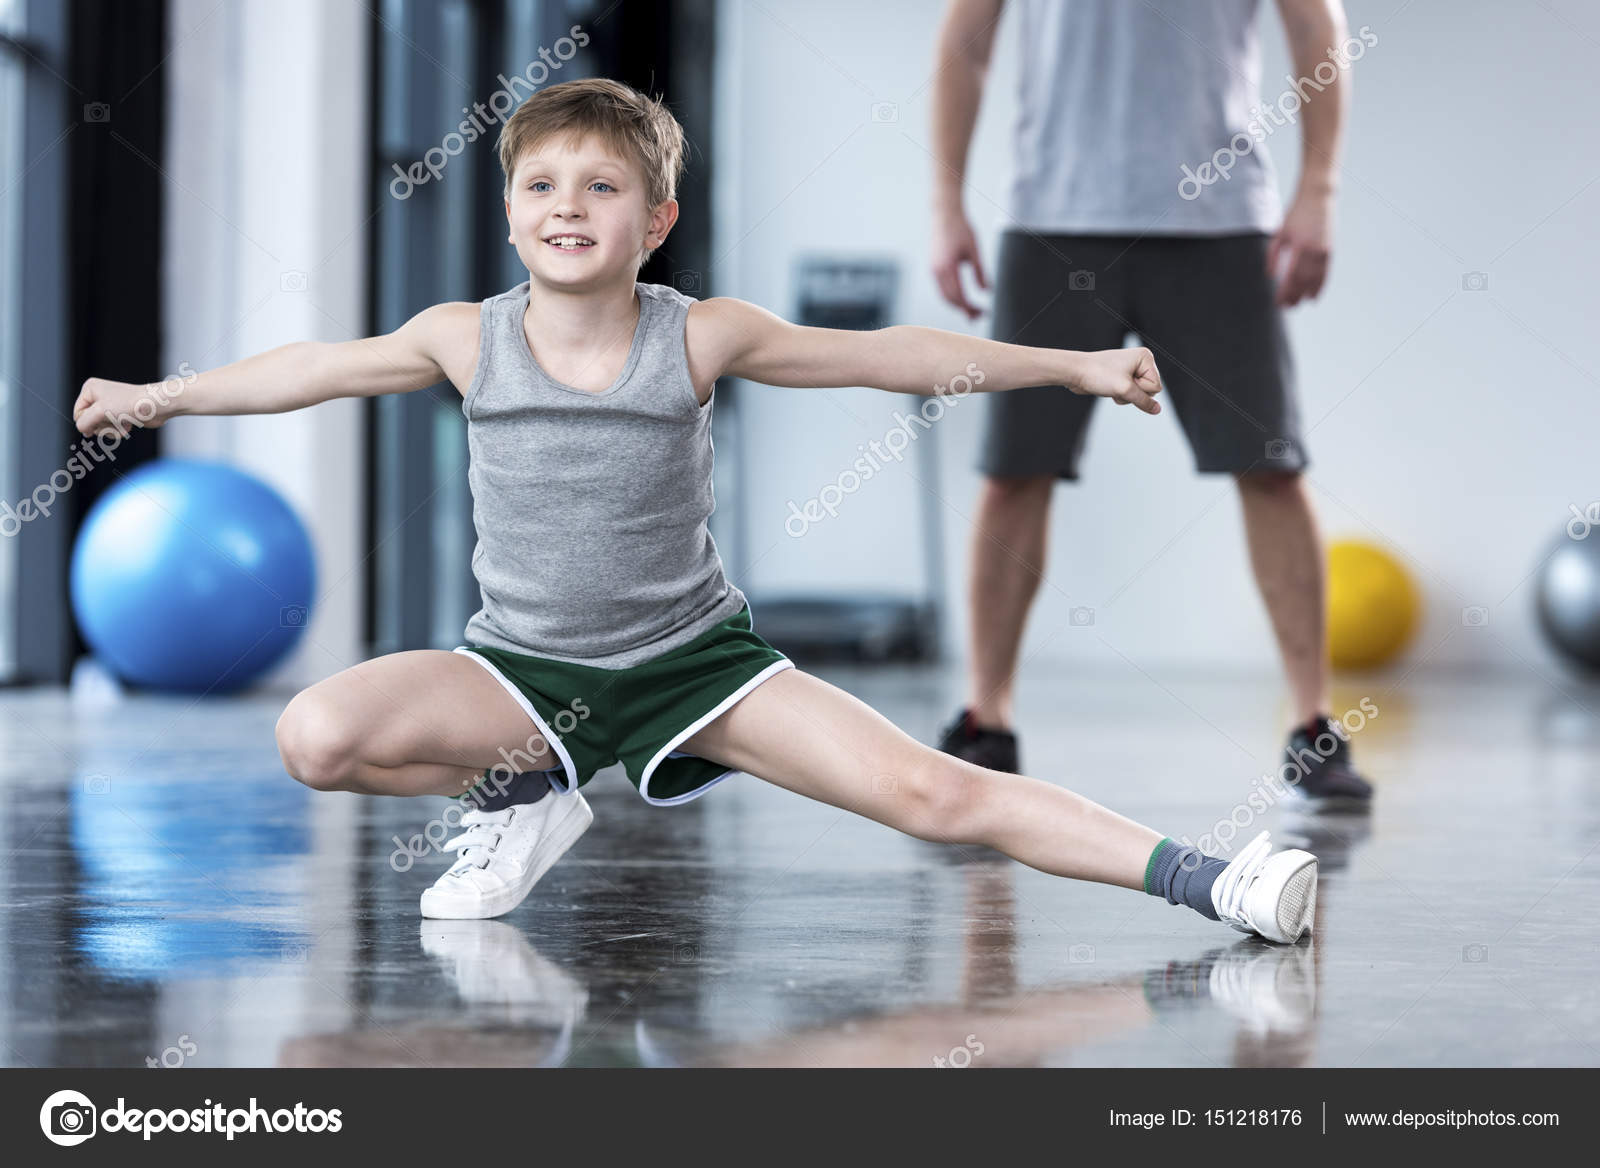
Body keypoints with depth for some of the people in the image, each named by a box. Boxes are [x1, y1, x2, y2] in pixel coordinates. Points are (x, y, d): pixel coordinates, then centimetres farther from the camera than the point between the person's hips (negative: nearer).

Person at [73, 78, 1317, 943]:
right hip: (526, 667, 2)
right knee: (316, 737, -24)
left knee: (930, 792, -19)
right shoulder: (465, 339, -5)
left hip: (695, 655, -2)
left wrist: (1076, 366, -1)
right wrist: (153, 396, 22)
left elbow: (885, 355, -2)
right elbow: (317, 367, 12)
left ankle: (1195, 877, -19)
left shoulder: (702, 337, -9)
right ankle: (527, 795, 1)